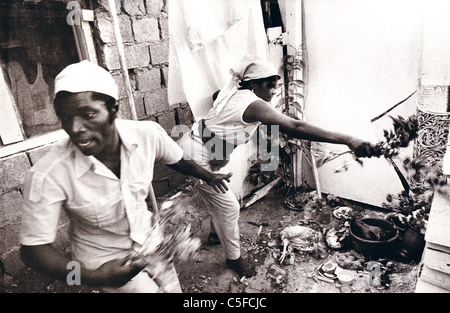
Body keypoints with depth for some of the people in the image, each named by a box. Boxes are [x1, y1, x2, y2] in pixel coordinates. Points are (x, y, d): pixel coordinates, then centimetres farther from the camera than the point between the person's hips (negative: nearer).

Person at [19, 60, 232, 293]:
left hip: (149, 240, 4)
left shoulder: (148, 134, -22)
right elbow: (33, 249, -21)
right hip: (104, 260, -3)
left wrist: (208, 176, 17)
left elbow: (176, 160, -1)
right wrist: (92, 278, -35)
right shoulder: (47, 176, -30)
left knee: (172, 288, 20)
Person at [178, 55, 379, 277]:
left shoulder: (233, 91, -1)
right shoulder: (253, 104, -29)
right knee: (228, 206, 1)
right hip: (198, 157, -10)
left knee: (217, 198, 25)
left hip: (195, 144, 10)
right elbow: (295, 128, -41)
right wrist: (347, 140, -45)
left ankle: (217, 233, 49)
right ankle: (234, 258, 21)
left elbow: (215, 96, 25)